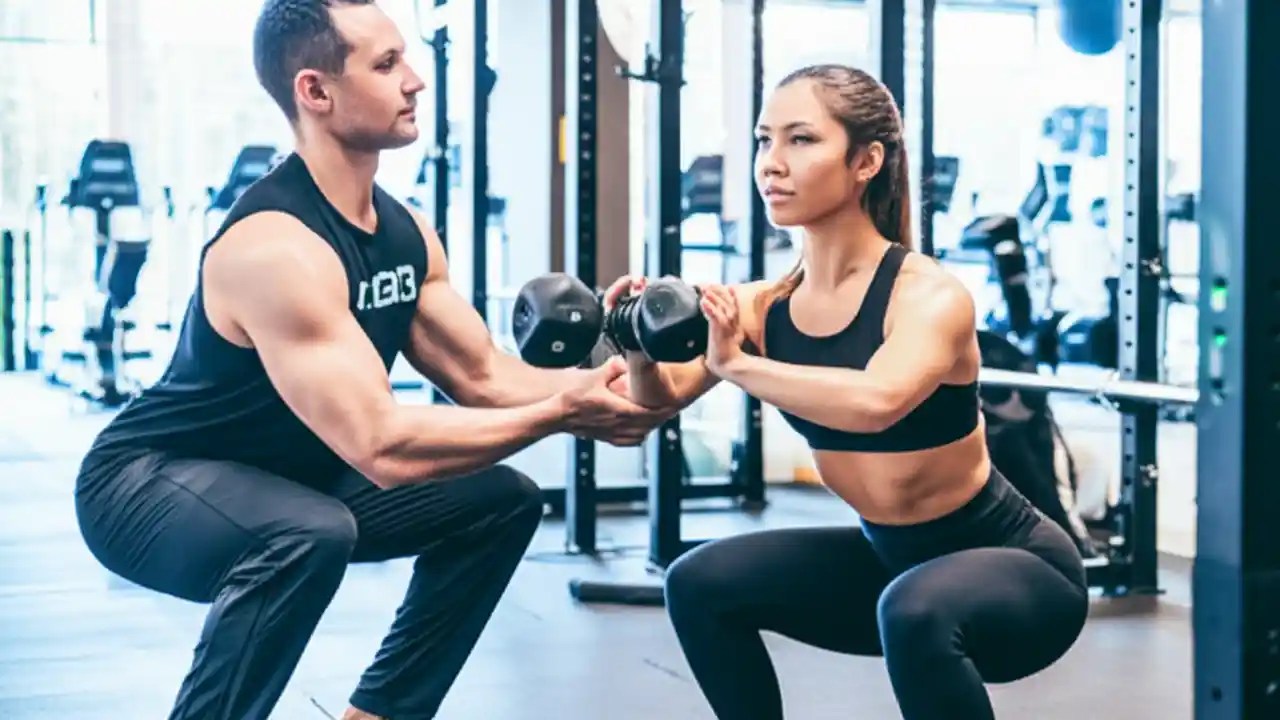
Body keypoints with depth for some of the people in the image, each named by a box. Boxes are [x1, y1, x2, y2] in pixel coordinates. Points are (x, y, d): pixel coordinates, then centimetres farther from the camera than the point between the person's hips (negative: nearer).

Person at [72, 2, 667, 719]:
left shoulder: (406, 230, -1)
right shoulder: (277, 247, -30)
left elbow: (484, 377, 4)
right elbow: (382, 447, -36)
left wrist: (593, 382, -15)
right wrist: (561, 413, -30)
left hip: (284, 477, 9)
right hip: (148, 484, -9)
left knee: (501, 500, 7)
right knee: (312, 534, -39)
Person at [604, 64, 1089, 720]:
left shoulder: (929, 295, -26)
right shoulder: (764, 305, -7)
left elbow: (876, 400, -46)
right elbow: (660, 400, -15)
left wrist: (735, 364, -38)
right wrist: (641, 346, -34)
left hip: (1018, 568, -7)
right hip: (891, 561, 7)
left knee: (914, 609, -37)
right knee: (702, 583, 2)